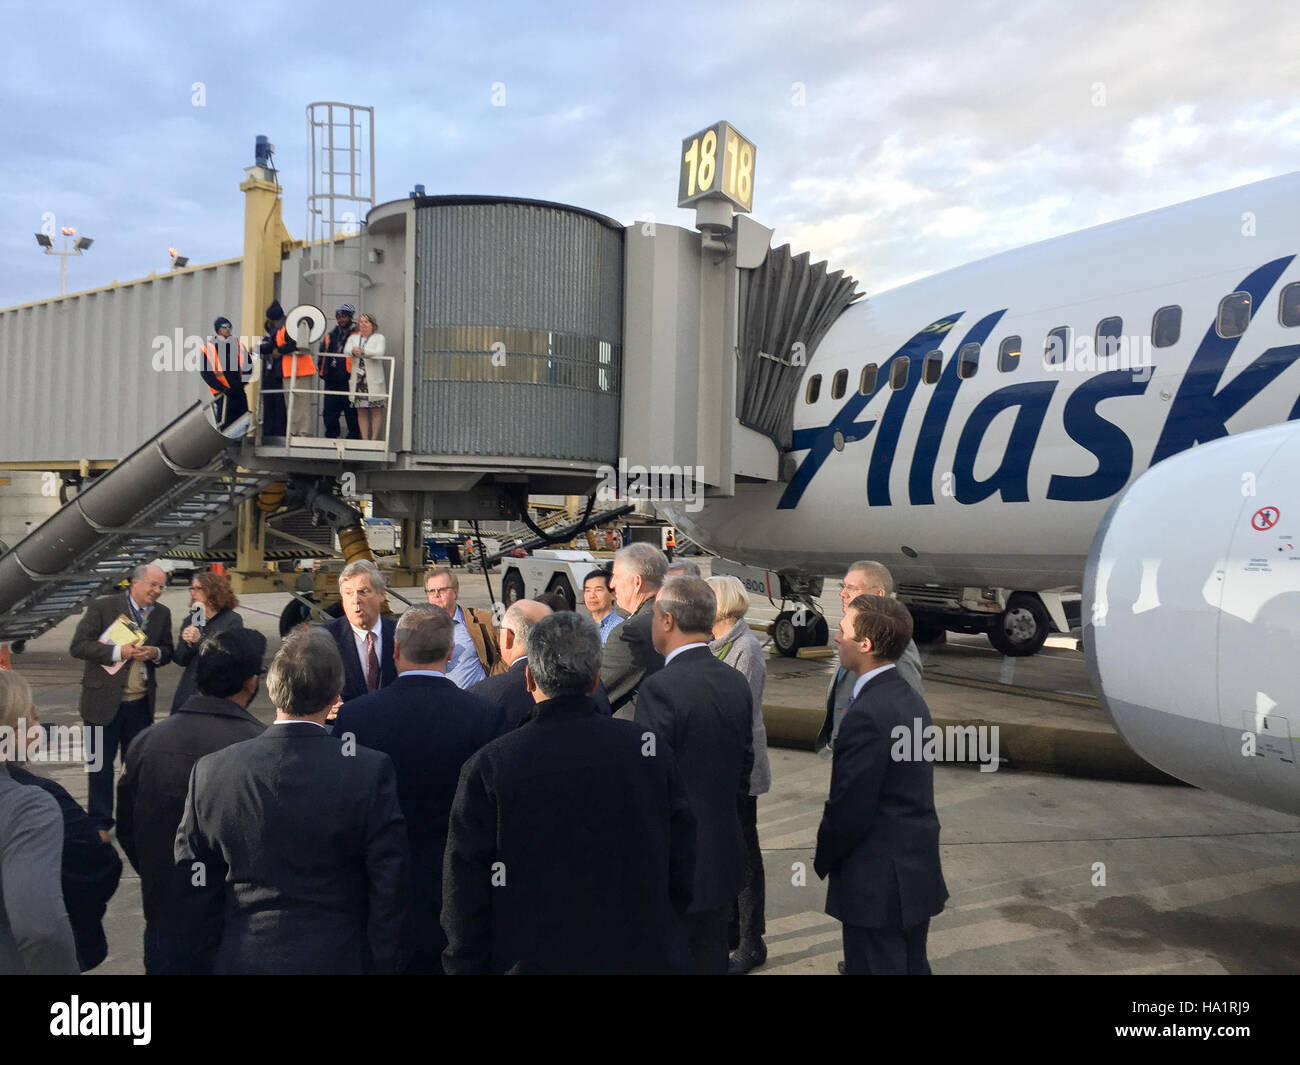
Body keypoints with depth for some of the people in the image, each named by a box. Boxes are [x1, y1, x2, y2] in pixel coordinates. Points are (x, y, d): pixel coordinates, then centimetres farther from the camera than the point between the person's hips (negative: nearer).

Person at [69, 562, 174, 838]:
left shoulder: (162, 614, 5)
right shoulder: (102, 607, -8)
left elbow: (167, 651, 12)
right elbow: (78, 646, -12)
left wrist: (155, 653, -11)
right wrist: (118, 651, -22)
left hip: (141, 703, 4)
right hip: (104, 700, -3)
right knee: (101, 763, 7)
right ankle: (100, 823, 19)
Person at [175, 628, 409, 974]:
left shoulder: (210, 771, -9)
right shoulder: (371, 771, -18)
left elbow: (196, 891, -1)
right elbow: (390, 888, -13)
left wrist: (210, 961, 12)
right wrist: (383, 964, -1)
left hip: (240, 959, 2)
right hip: (338, 958, -2)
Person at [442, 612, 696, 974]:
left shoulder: (488, 767, -15)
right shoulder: (650, 750, -10)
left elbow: (465, 887, -10)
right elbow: (682, 865, -2)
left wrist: (467, 964, 3)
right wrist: (661, 937, 13)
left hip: (530, 957, -1)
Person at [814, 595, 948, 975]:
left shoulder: (867, 714, -25)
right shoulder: (909, 698, 5)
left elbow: (848, 808, -21)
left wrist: (822, 862, -4)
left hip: (879, 885, -9)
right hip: (917, 873, 9)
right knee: (911, 965, 21)